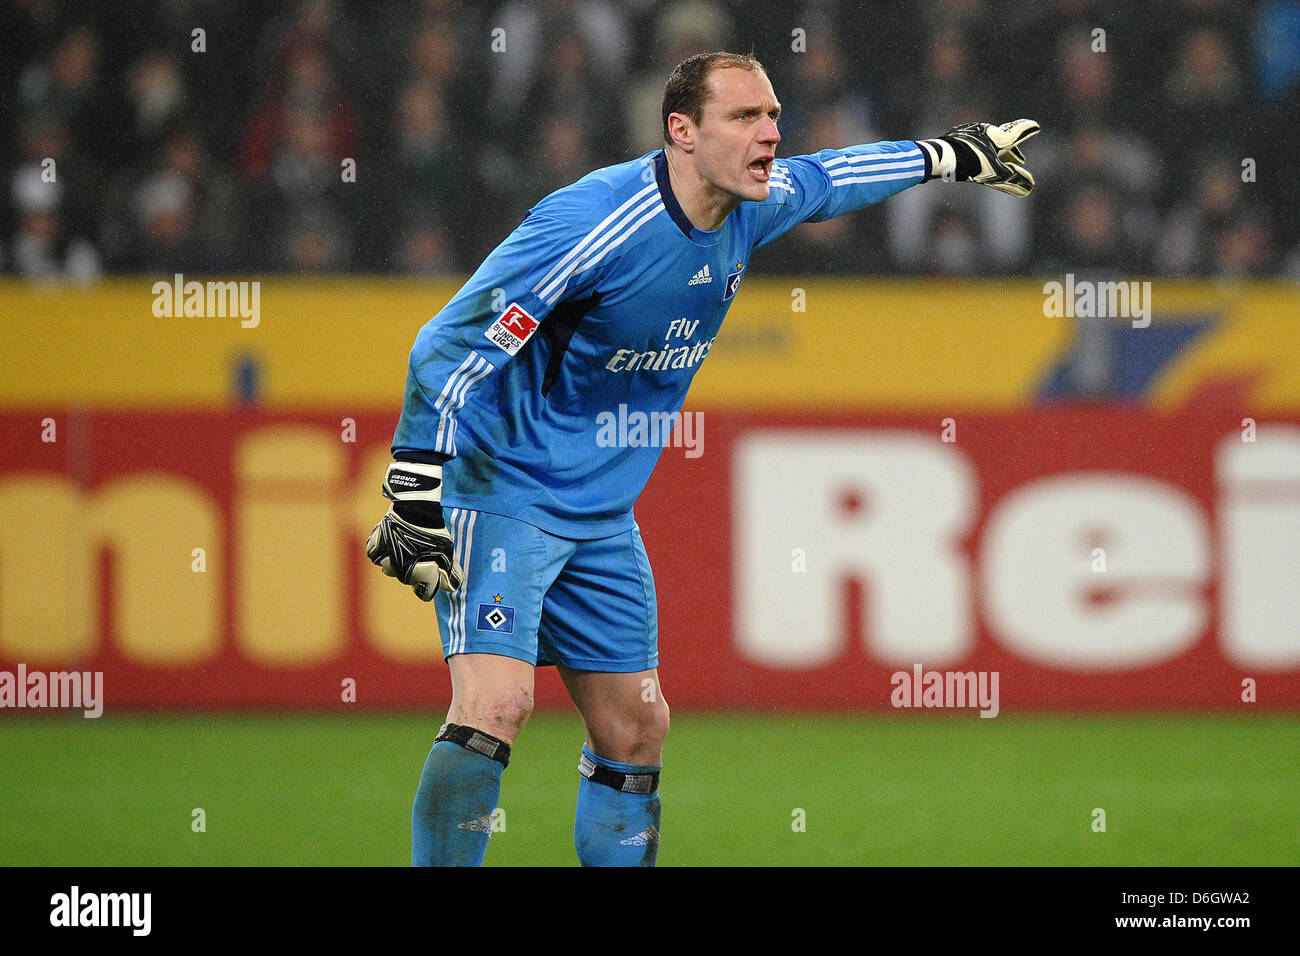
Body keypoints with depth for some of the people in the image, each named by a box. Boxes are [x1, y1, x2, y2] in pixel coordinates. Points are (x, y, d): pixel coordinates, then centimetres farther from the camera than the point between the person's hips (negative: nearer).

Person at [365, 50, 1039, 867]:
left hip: (604, 517, 8)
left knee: (637, 729, 9)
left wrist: (950, 156, 34)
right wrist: (416, 498, -27)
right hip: (504, 491, -8)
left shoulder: (757, 204, -2)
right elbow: (450, 348, -23)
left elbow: (828, 179, 24)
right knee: (497, 702, -24)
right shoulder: (591, 223, -25)